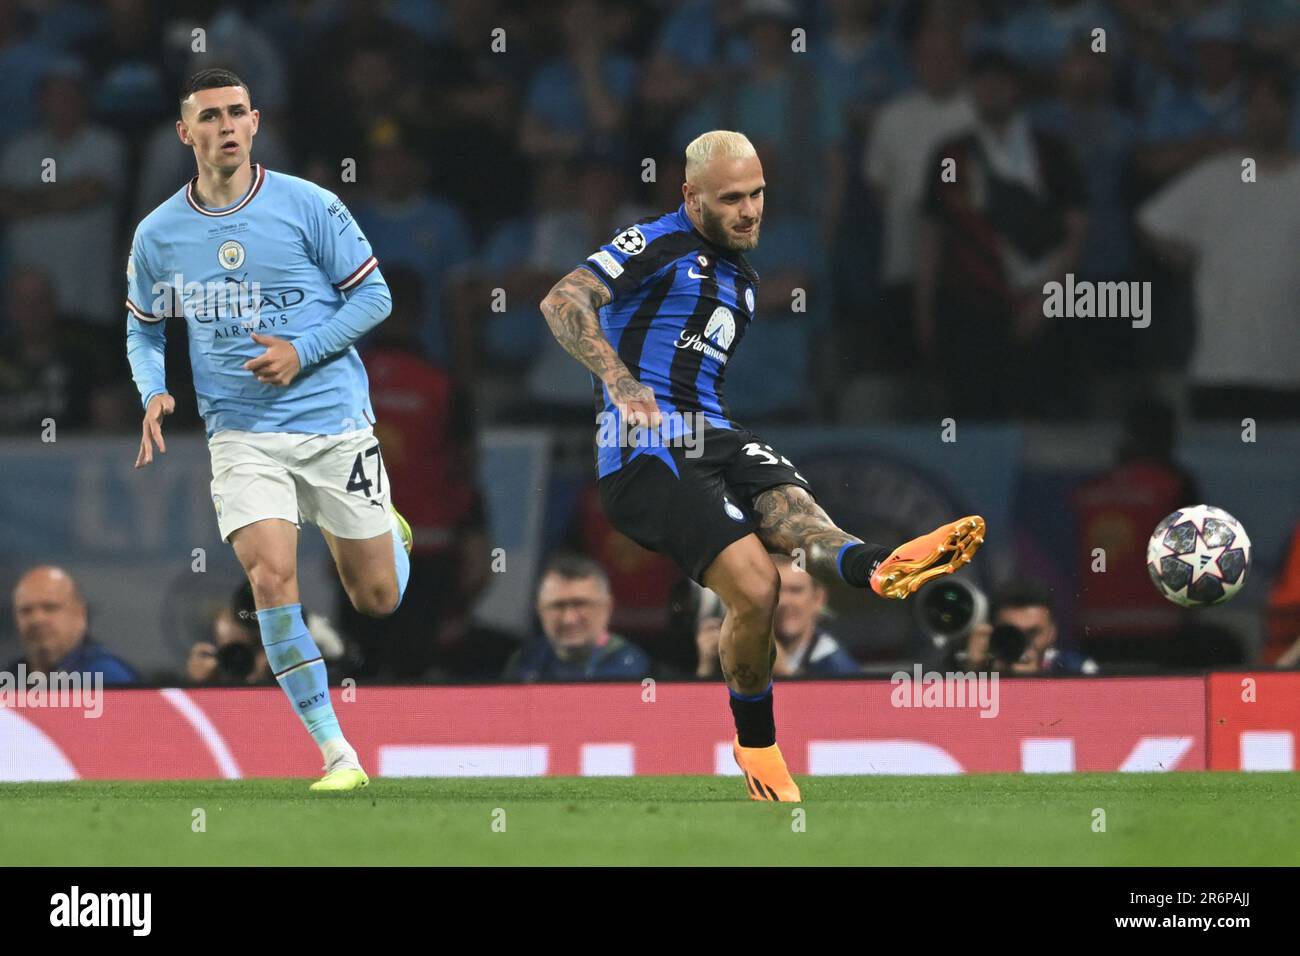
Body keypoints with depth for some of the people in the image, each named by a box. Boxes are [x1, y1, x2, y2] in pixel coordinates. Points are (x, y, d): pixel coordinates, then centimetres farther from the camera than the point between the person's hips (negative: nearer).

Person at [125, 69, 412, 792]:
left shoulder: (309, 207, -5)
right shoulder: (158, 235, 3)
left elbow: (374, 296, -1)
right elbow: (145, 329, 16)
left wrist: (302, 352, -14)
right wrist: (155, 392, -4)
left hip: (335, 422, -1)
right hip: (241, 434, 1)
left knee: (377, 599, 6)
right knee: (272, 577, -20)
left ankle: (386, 533, 45)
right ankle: (337, 753, -11)